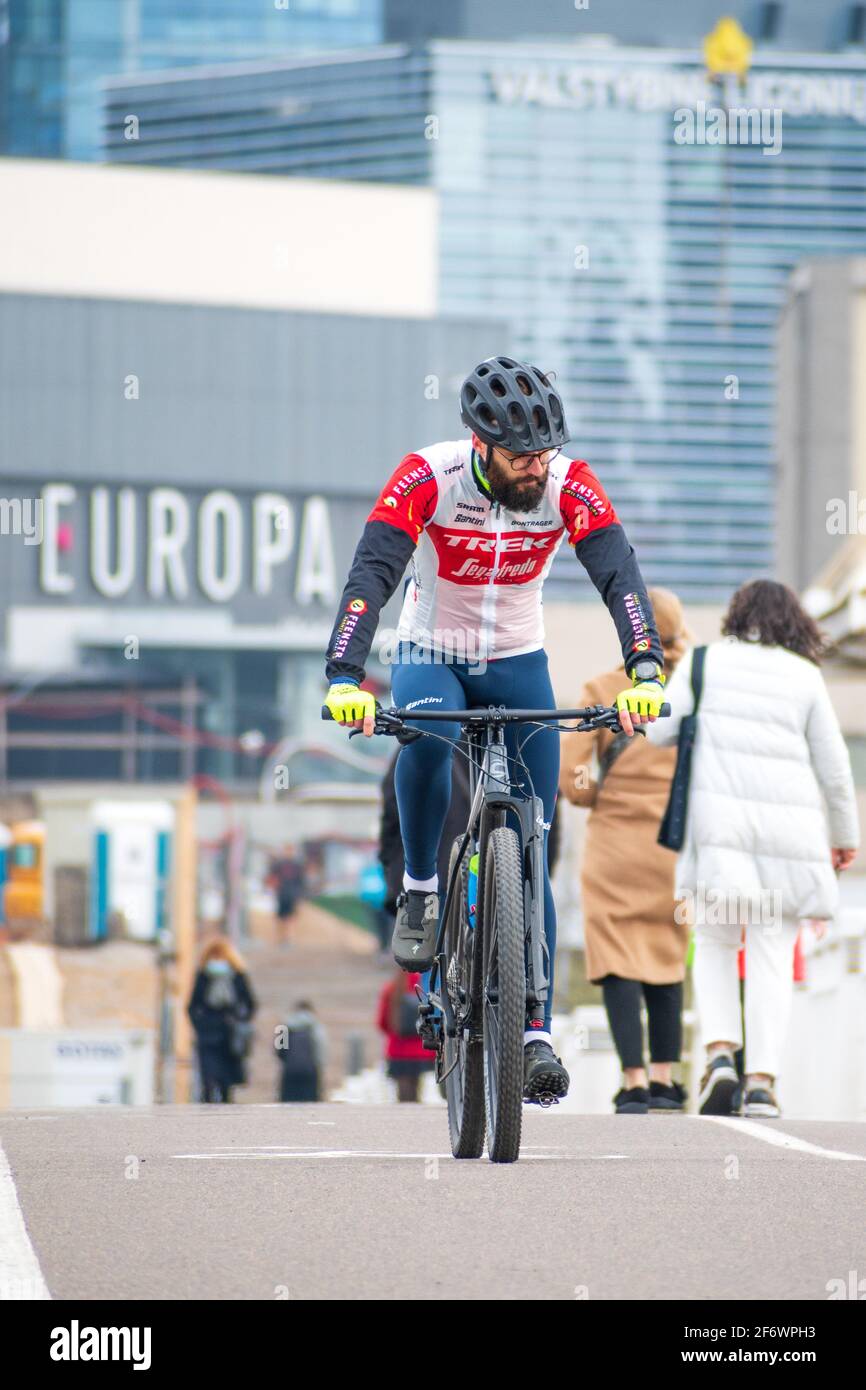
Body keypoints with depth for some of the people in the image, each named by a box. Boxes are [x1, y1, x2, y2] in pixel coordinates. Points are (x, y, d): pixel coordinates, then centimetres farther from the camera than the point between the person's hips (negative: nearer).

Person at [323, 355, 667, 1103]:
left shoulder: (568, 483, -19)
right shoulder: (429, 476, -24)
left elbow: (617, 570, -29)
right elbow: (372, 572, -33)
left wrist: (644, 670, -46)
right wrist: (344, 677, -48)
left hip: (518, 663, 2)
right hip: (431, 655, -2)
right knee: (428, 737, -38)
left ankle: (535, 1033, 0)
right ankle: (420, 892, -14)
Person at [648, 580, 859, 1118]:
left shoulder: (704, 663, 5)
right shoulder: (805, 676, 6)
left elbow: (661, 732, 3)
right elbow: (833, 765, 7)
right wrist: (845, 834, 19)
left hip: (720, 818, 0)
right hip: (788, 826, 0)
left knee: (716, 942, 13)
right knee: (773, 954, 3)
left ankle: (720, 1053, -7)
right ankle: (762, 1082, -5)